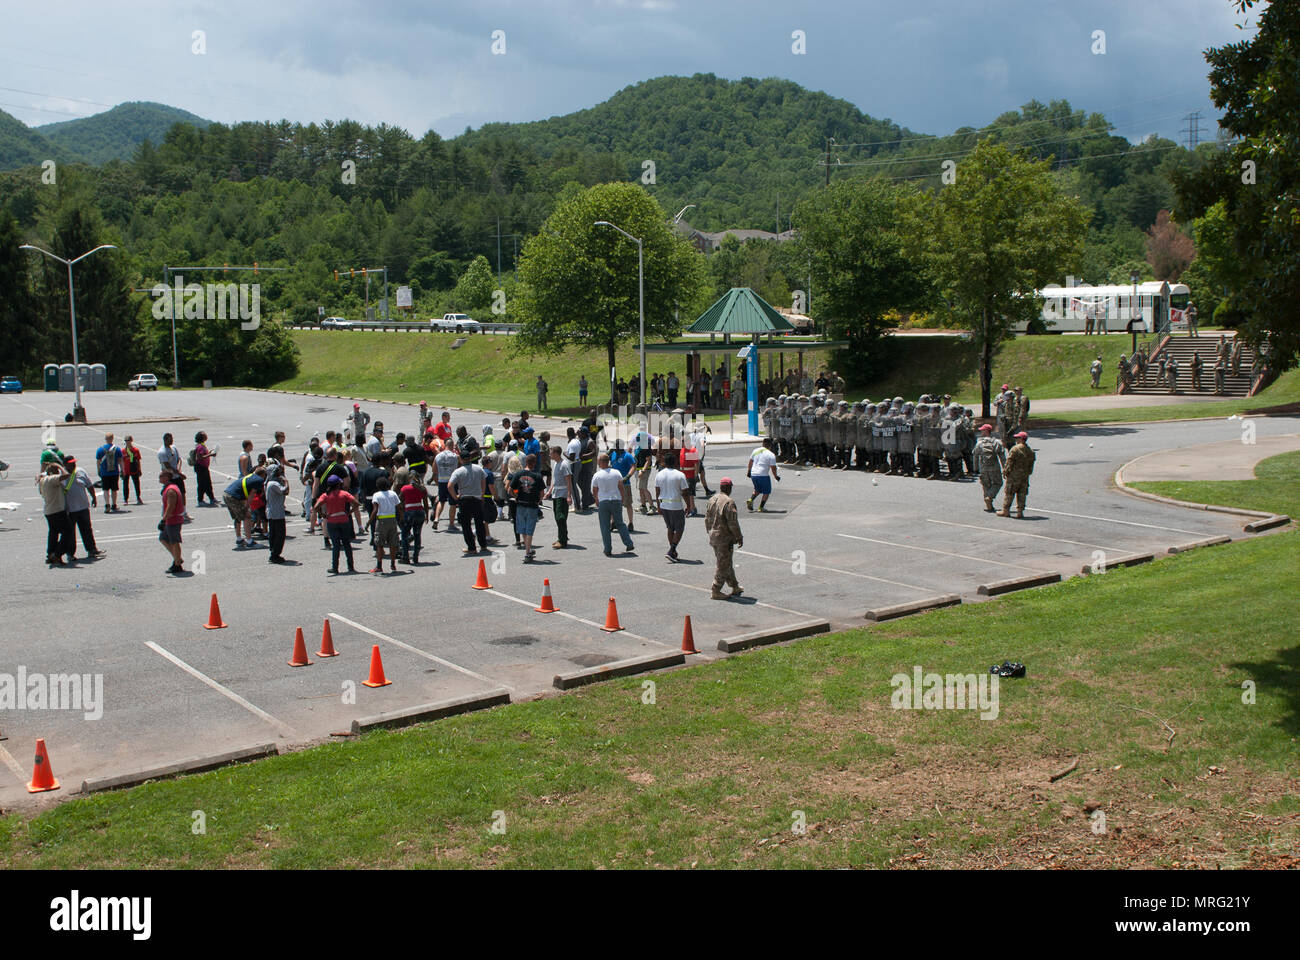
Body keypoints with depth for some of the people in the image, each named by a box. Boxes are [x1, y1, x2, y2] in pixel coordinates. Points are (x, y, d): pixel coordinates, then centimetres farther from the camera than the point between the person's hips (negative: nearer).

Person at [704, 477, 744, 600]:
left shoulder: (712, 499, 6)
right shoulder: (729, 502, -19)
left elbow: (707, 519, 14)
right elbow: (733, 523, -18)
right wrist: (739, 537, -8)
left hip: (713, 537, 9)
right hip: (724, 538, -9)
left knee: (726, 563, 18)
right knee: (723, 565, 1)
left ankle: (735, 587, 29)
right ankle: (716, 591, 4)